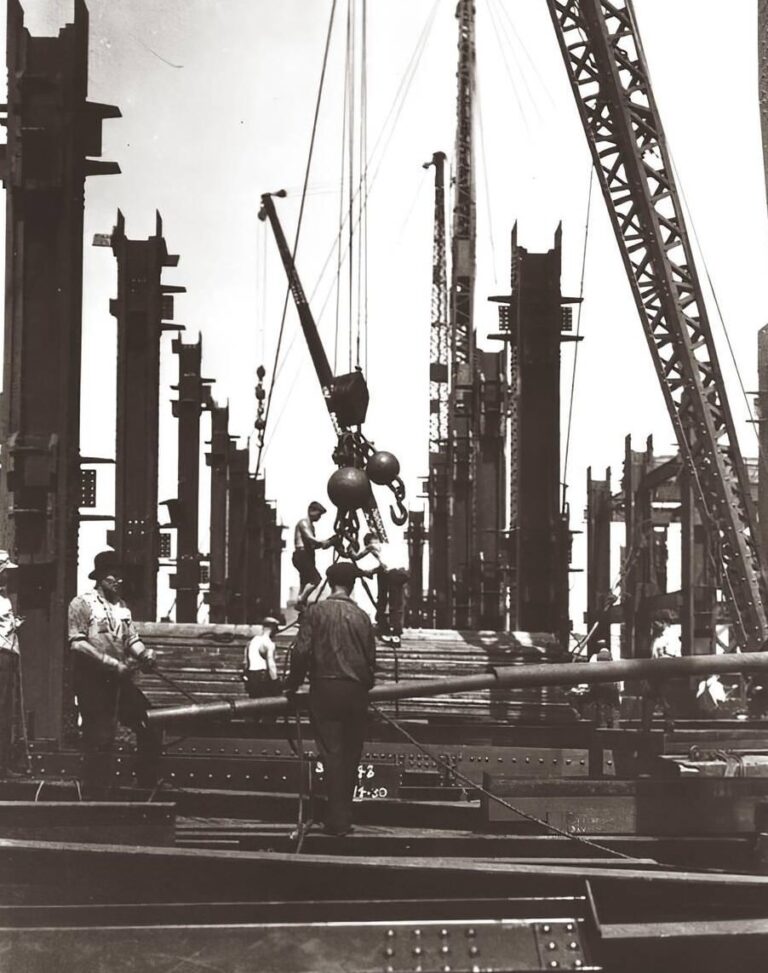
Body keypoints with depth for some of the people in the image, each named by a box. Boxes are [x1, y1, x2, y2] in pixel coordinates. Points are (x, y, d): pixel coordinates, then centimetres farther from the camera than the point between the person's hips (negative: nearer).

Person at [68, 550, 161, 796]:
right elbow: (78, 644, -14)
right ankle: (97, 794, 7)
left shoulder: (121, 606, 15)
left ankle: (148, 789, 17)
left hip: (120, 680, 7)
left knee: (150, 728, 5)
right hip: (93, 681, -7)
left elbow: (131, 638, 15)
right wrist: (112, 663, -19)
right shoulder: (82, 604, -6)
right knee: (99, 739, -3)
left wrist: (143, 652, -8)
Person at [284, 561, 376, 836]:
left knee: (331, 754, -2)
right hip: (355, 691, 2)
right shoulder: (361, 616, 3)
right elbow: (371, 658, 8)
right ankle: (345, 817, 18)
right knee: (351, 756, 11)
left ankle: (337, 821, -7)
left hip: (325, 689, -2)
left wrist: (292, 686, 6)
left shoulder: (316, 612, -4)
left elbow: (301, 652, -7)